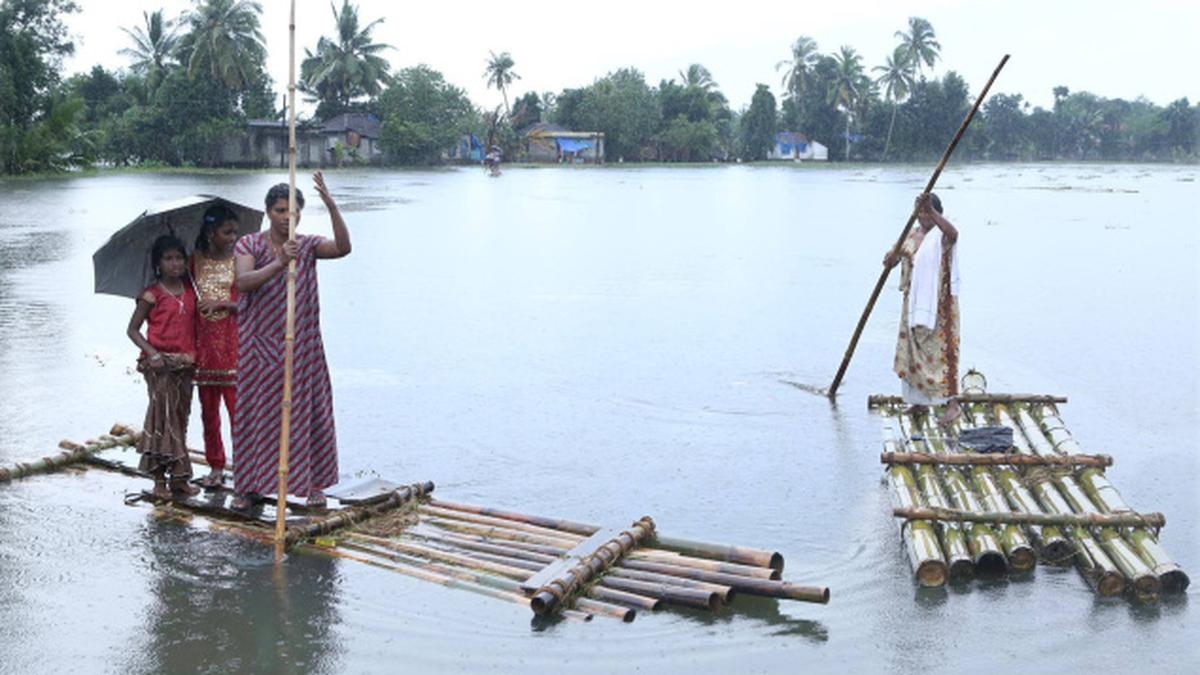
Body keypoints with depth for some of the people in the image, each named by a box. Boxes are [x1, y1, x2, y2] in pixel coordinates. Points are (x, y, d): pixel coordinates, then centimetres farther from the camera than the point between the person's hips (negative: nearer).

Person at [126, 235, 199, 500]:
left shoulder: (190, 290, 9)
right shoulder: (152, 295, -4)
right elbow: (132, 329, -2)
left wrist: (194, 354, 2)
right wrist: (152, 353, -14)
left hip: (184, 362, 5)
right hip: (160, 363, -5)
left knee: (180, 416, 8)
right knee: (163, 415, -6)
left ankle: (179, 478, 14)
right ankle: (160, 480, 1)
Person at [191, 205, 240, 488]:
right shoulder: (196, 261, 7)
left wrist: (219, 304, -20)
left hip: (231, 340, -3)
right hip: (204, 341, 3)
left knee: (237, 405, -7)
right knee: (208, 409, 9)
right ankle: (216, 468, 20)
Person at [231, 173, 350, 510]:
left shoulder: (308, 245, 1)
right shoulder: (249, 245, -2)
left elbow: (342, 248, -20)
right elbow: (243, 282, -20)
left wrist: (330, 204, -30)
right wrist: (279, 263, -35)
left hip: (302, 347, 1)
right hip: (260, 346, -1)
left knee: (308, 412, 5)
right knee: (256, 413, 5)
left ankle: (314, 484, 18)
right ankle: (250, 486, 16)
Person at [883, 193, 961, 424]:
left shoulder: (942, 236, -10)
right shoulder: (911, 236, 11)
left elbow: (953, 233, -36)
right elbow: (890, 261, 9)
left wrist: (931, 210, -45)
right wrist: (891, 256, -16)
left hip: (938, 303, -7)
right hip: (914, 302, 7)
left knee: (942, 350, -9)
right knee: (913, 350, 12)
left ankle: (952, 404, -7)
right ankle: (920, 401, 24)